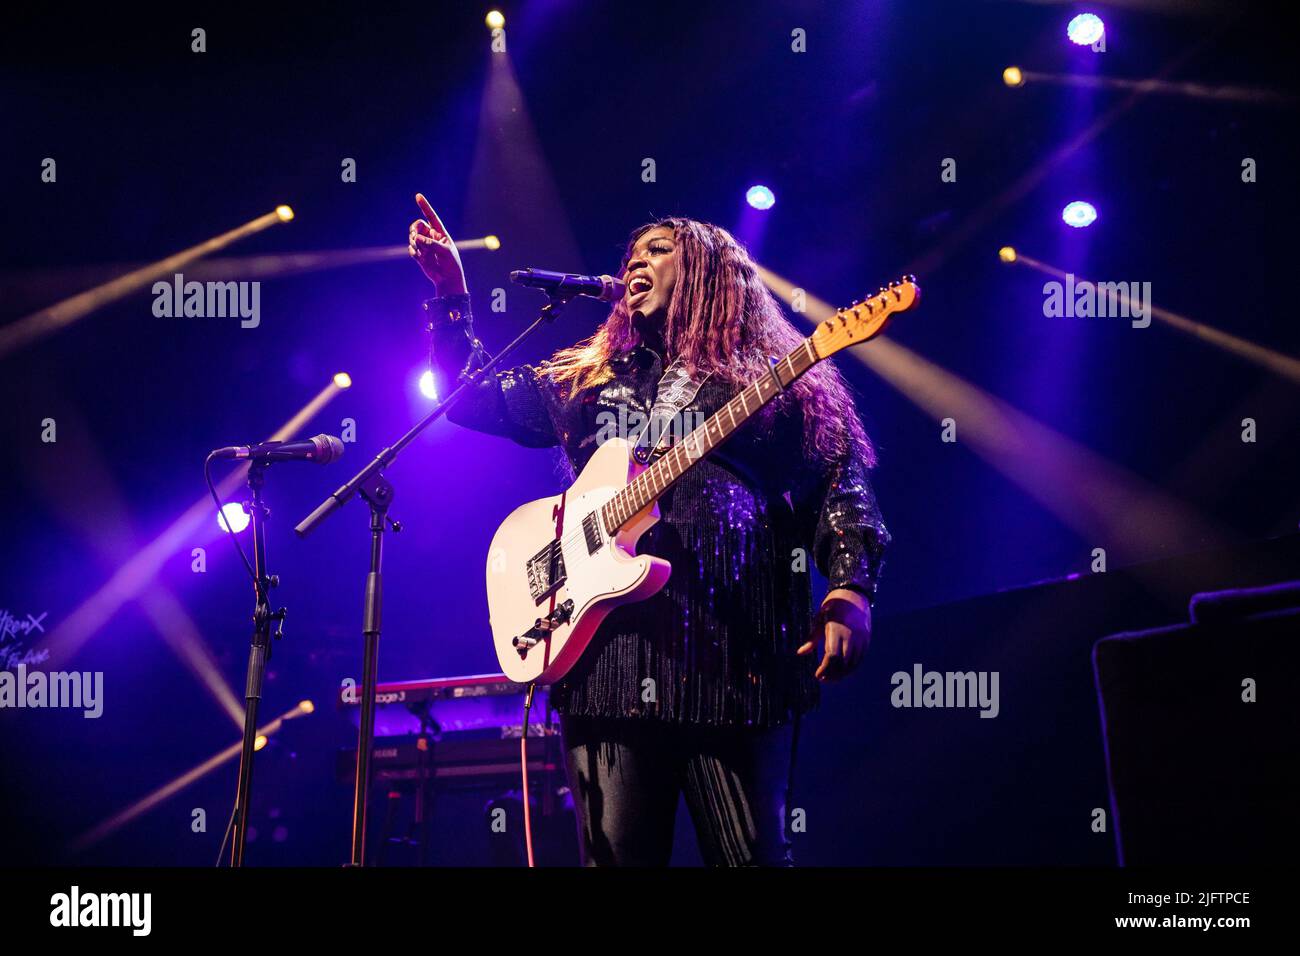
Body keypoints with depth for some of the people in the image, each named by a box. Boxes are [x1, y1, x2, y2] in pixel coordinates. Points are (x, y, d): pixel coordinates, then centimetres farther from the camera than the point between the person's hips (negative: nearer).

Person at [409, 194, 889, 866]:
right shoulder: (586, 379, 24)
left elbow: (840, 485, 3)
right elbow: (475, 395, 26)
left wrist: (849, 590, -12)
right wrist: (451, 294, 15)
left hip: (732, 652, -3)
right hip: (607, 647, 4)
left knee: (752, 854, -6)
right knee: (616, 855, 0)